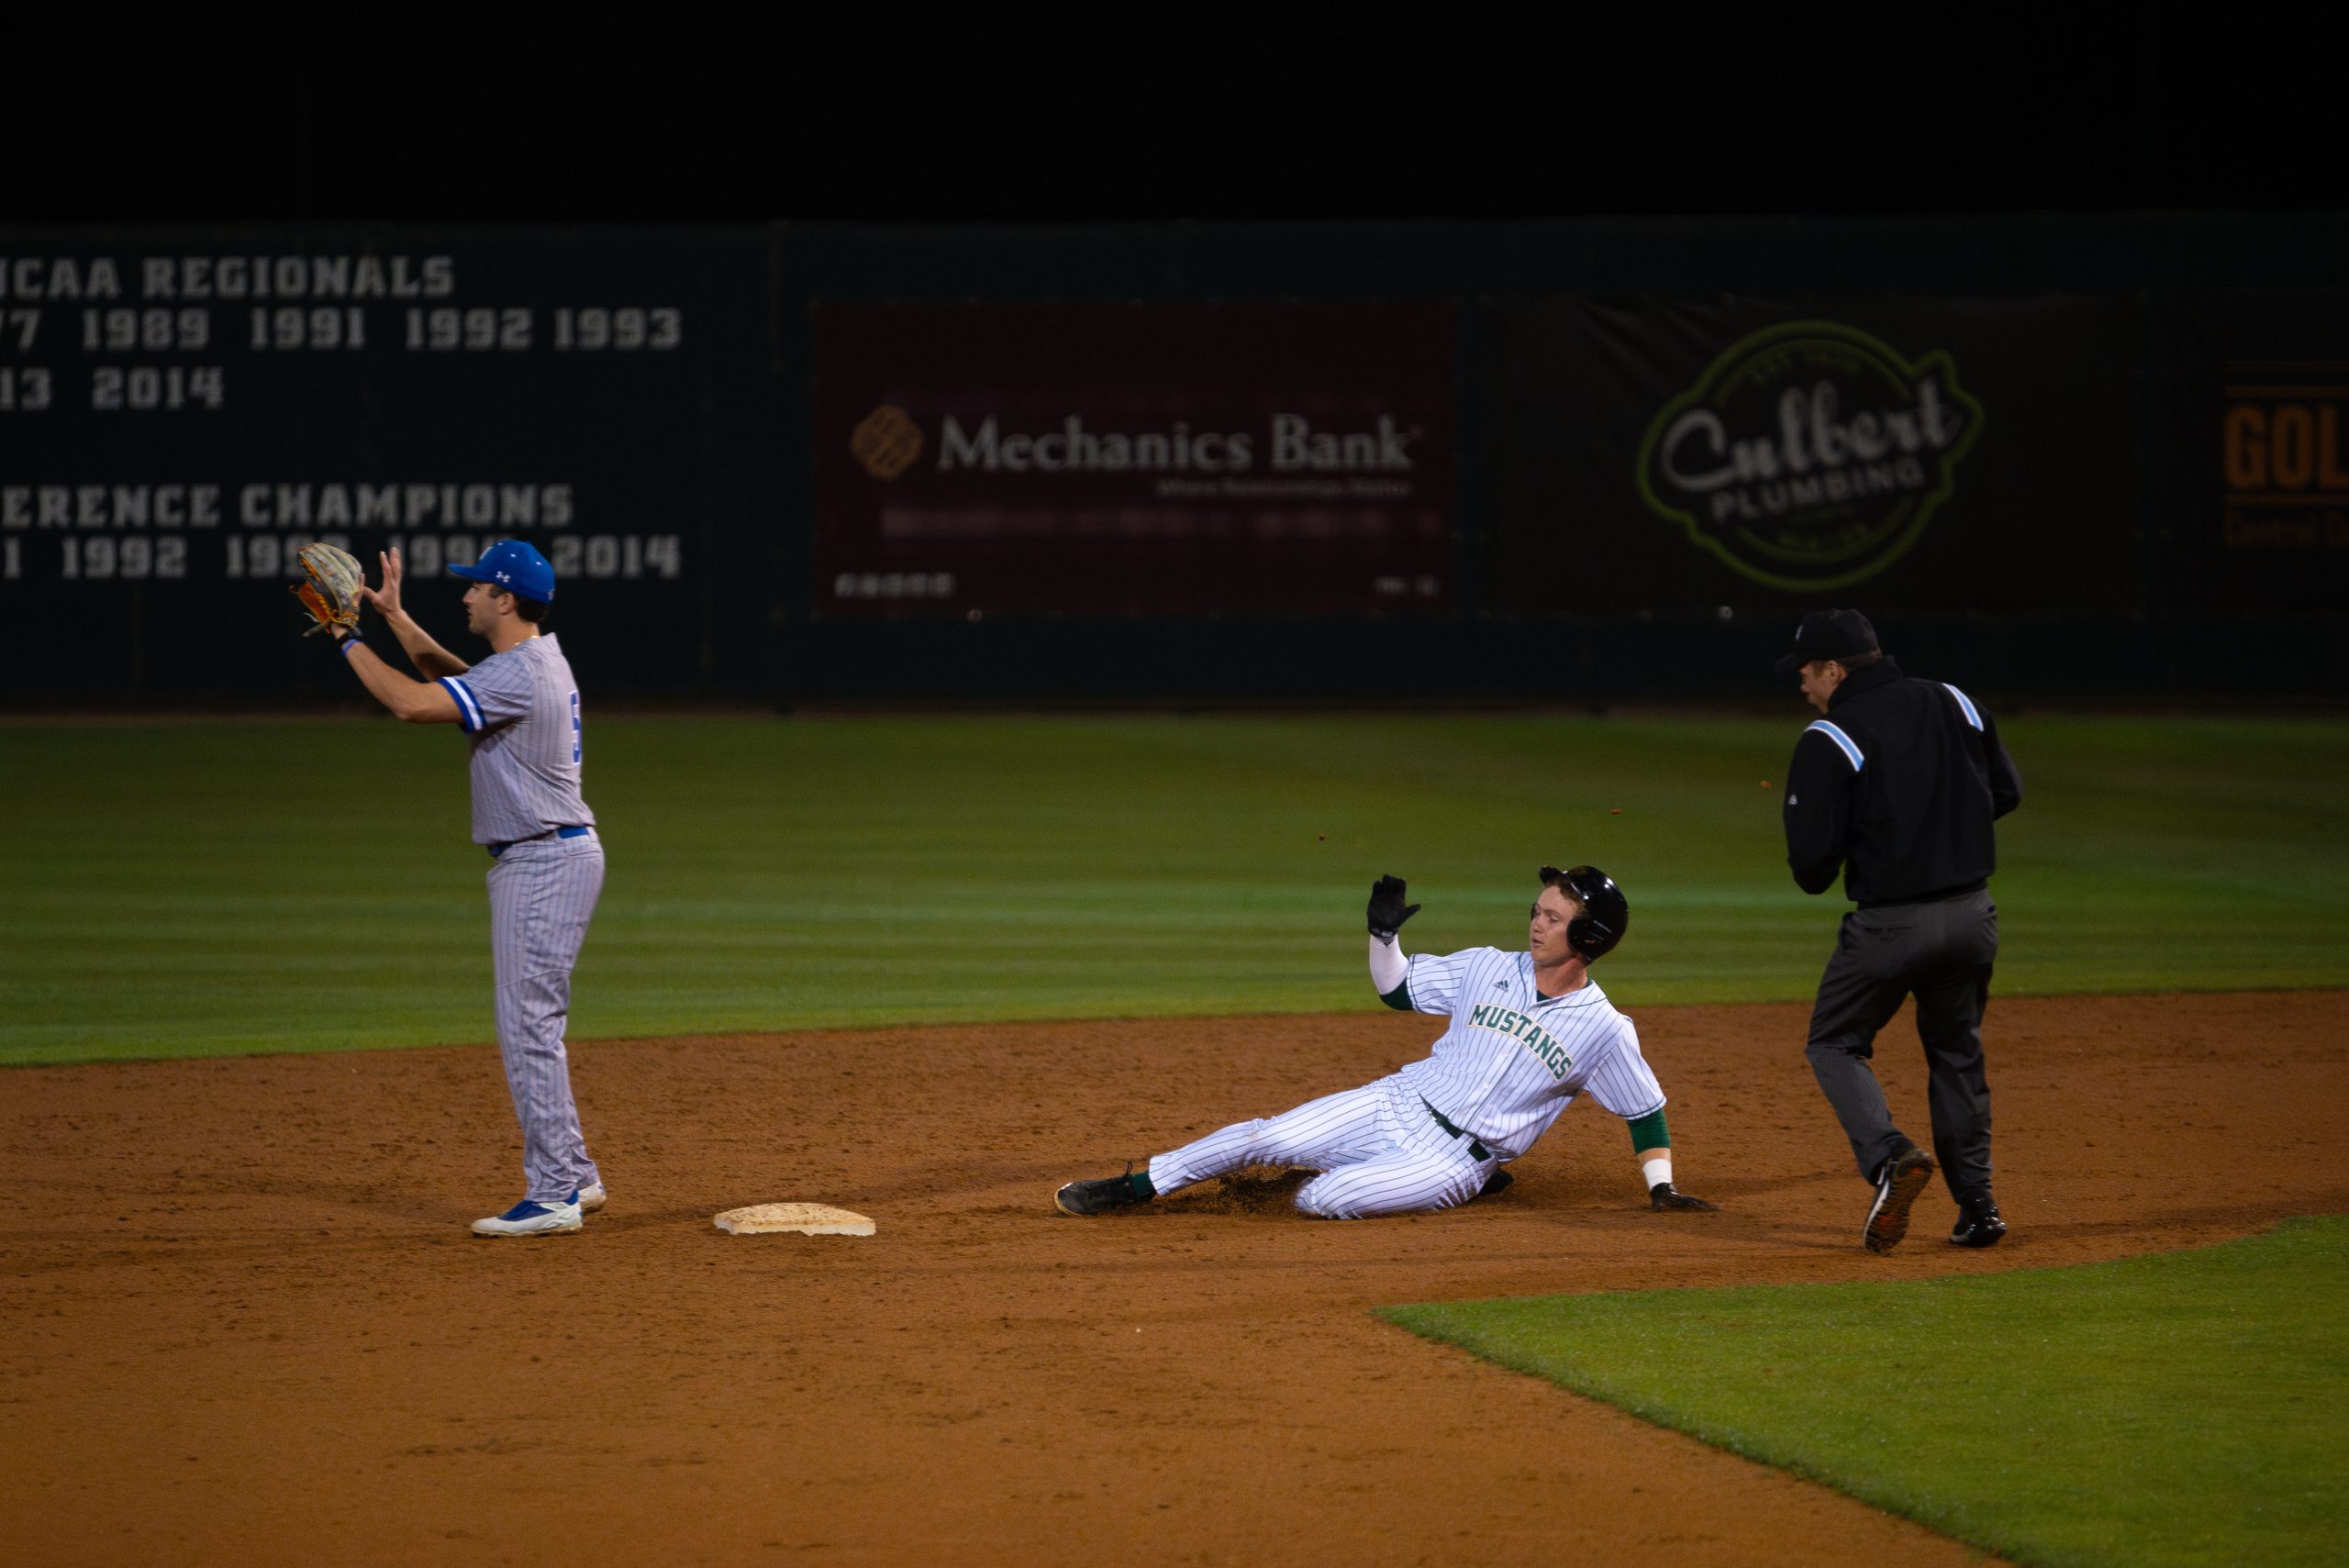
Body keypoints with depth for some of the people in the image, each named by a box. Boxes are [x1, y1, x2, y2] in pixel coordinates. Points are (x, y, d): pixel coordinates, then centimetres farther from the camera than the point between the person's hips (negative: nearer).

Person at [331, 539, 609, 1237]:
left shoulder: (520, 675, -20)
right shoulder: (538, 660, 13)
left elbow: (413, 703, -27)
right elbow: (452, 678, 29)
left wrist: (348, 640, -15)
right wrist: (395, 617, 22)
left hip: (545, 860, -11)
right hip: (544, 857, 11)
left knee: (528, 1026, -9)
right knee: (531, 1025, 16)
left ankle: (552, 1197, -9)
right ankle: (572, 1175, 22)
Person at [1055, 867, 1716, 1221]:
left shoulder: (1604, 1030, -8)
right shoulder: (1490, 969, 5)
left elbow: (1644, 1110, 3)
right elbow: (1398, 988, 14)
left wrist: (1661, 1189, -4)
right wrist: (1384, 933, -4)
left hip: (1454, 1160, -4)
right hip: (1399, 1103, 4)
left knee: (1321, 1201, -24)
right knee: (1265, 1139, -12)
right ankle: (1134, 1188, -1)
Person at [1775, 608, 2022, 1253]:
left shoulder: (1827, 741, -12)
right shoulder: (1954, 705, 5)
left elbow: (1813, 855, -14)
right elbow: (2006, 791, 10)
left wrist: (1817, 877, 8)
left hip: (1889, 924, -5)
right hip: (1973, 916, 5)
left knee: (1836, 1043, 13)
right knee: (1958, 1053, 21)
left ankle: (1890, 1156, -12)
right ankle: (1976, 1204, 17)